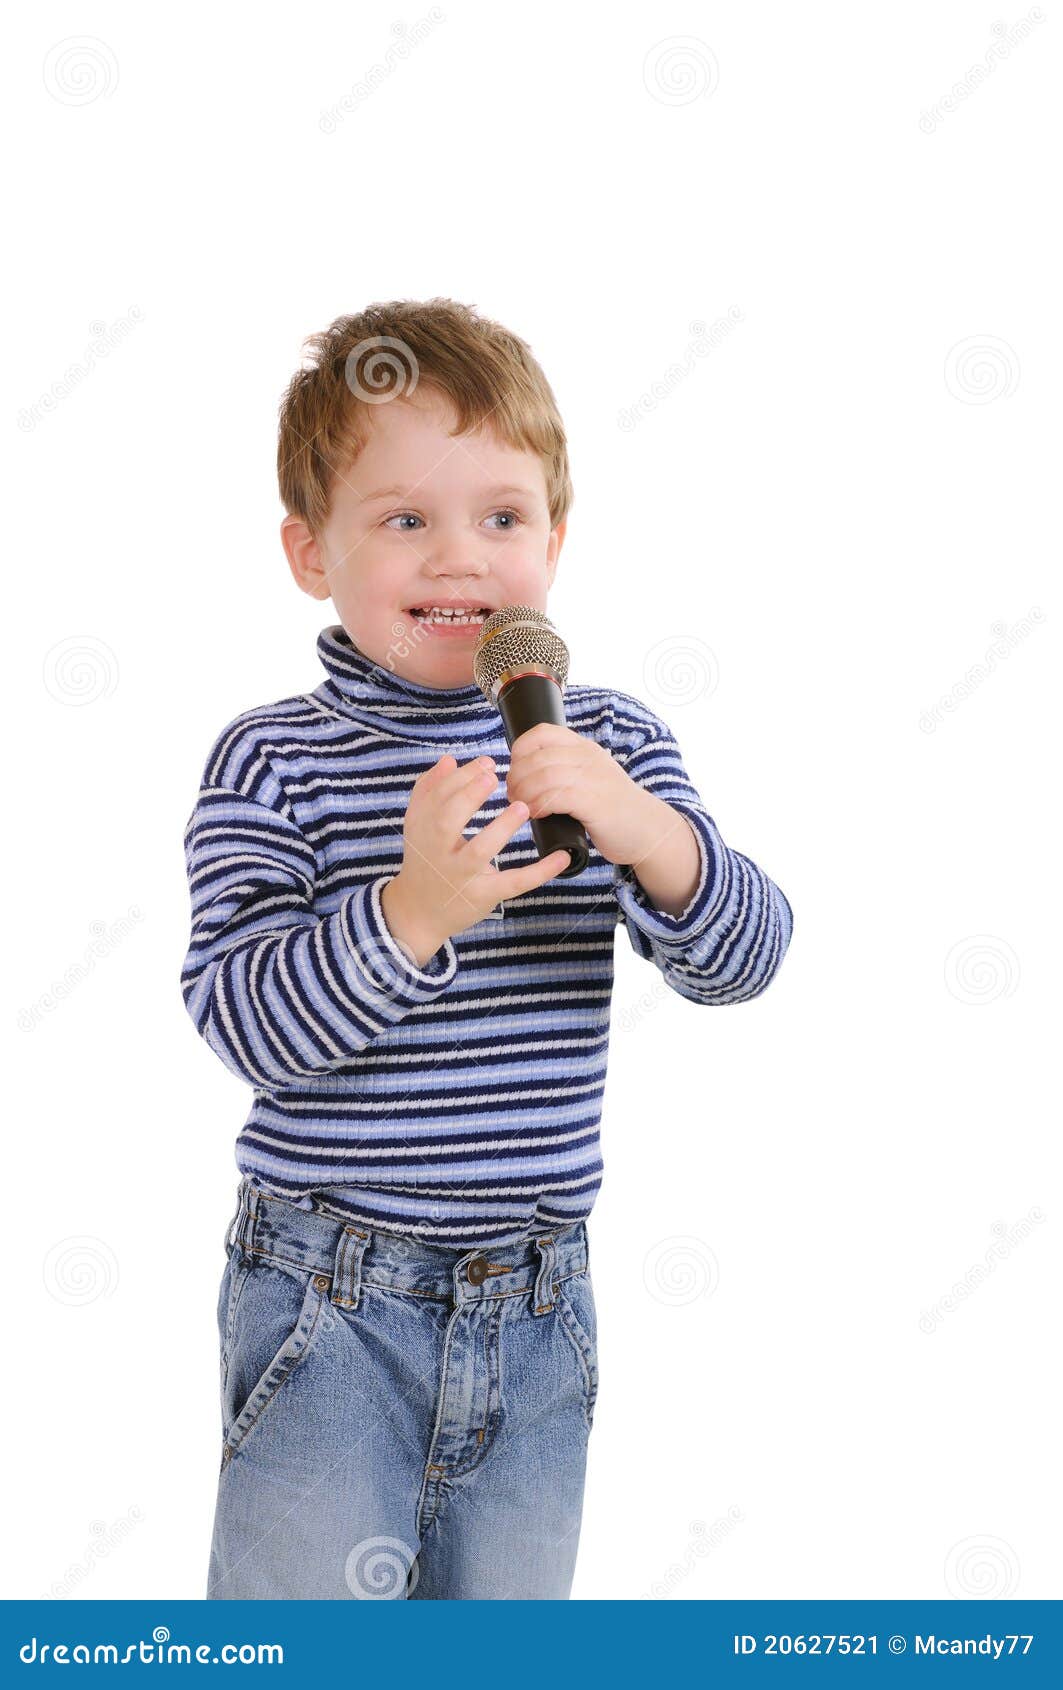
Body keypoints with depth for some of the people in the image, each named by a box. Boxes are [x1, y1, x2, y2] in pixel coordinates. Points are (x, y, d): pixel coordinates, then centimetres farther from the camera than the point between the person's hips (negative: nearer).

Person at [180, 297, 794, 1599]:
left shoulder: (607, 742, -1)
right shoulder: (274, 761, -10)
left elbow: (741, 961, -8)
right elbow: (238, 1019, -16)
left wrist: (646, 833, -27)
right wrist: (410, 914, -32)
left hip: (533, 1309, 4)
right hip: (329, 1302, -3)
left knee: (511, 1610, 20)